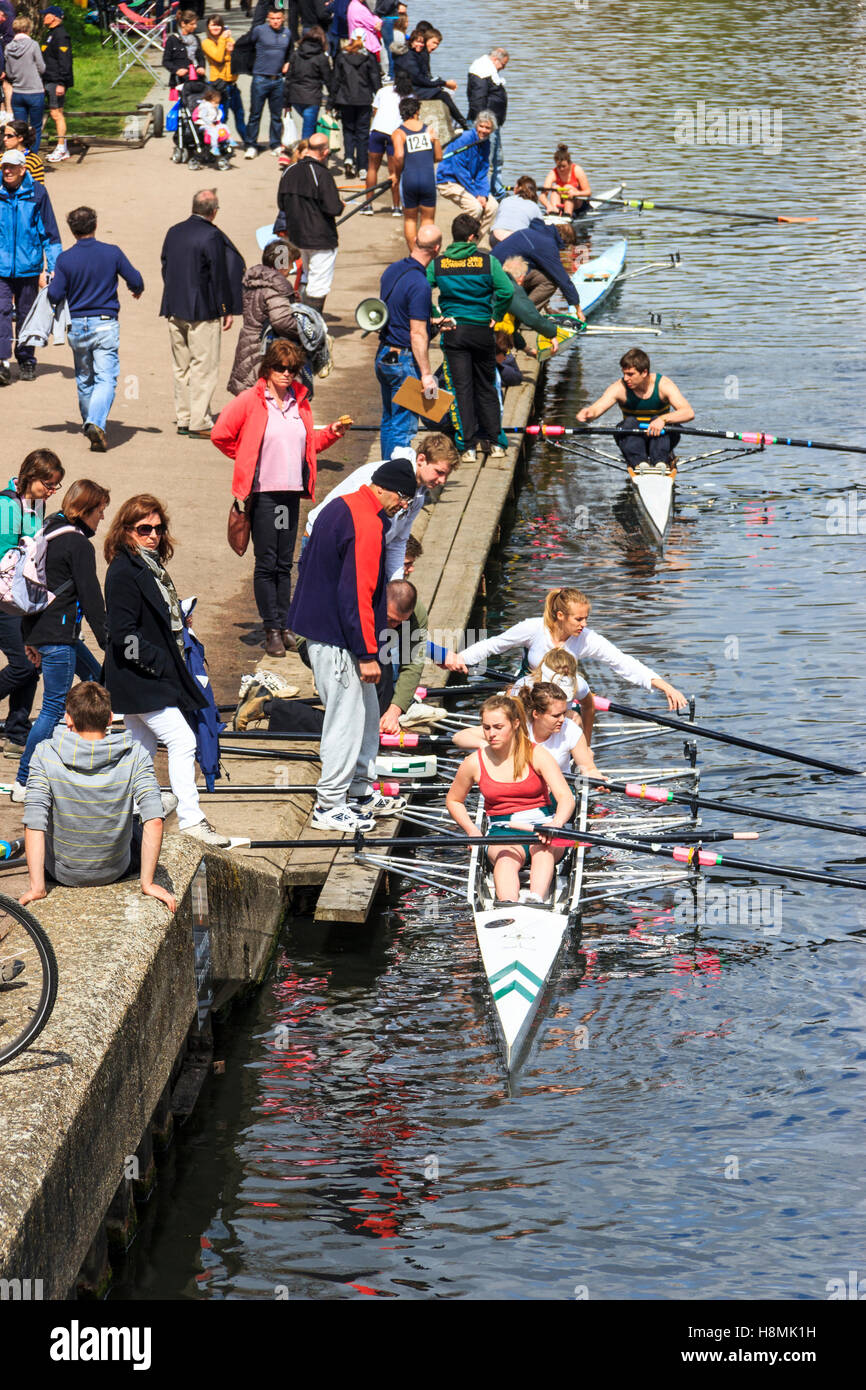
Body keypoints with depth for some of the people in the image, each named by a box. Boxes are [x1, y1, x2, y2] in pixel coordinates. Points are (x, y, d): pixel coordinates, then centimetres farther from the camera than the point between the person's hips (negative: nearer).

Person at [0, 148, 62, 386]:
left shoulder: (37, 194, -2)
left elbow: (50, 232, 4)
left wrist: (53, 267, 1)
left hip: (28, 267, 0)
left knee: (26, 313, 10)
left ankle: (26, 360, 25)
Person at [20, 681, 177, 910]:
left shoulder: (45, 754, -21)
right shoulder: (135, 755, -19)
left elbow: (34, 824, -25)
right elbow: (154, 821, -25)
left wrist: (37, 886, -19)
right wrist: (147, 883, -17)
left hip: (61, 873, 0)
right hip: (114, 871, 0)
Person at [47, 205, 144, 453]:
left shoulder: (65, 259, -5)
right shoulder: (112, 253, -6)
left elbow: (55, 297, -4)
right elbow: (135, 280, -1)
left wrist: (51, 282, 18)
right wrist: (137, 290, 23)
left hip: (77, 325, 2)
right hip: (106, 324, -2)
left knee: (84, 379, 18)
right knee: (106, 378, -6)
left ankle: (89, 423, 31)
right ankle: (97, 423, -27)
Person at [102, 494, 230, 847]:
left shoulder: (152, 566, 13)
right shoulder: (123, 572, -16)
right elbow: (123, 634, -21)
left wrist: (172, 661, 11)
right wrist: (160, 662, -19)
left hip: (154, 675, 10)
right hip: (139, 678, -10)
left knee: (143, 749, 15)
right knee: (182, 740, -13)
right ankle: (190, 819, -11)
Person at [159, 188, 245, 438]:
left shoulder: (173, 232, 6)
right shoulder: (212, 237, -15)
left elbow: (165, 268, 13)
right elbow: (220, 276, -14)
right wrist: (227, 310, -5)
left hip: (174, 310, 7)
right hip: (202, 311, -7)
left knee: (182, 368, 15)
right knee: (204, 367, -1)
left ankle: (184, 419, 19)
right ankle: (199, 423, -2)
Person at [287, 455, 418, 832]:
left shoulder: (338, 508, 10)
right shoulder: (367, 525, -22)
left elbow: (307, 562, 21)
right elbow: (357, 594, -25)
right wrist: (367, 655, -20)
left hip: (318, 628, 10)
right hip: (338, 641, -10)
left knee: (367, 714, 19)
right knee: (346, 718, -1)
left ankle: (361, 791, 29)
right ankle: (329, 806, 6)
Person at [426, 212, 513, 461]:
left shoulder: (437, 263, -1)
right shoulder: (487, 261, -6)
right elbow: (506, 291, -16)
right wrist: (496, 316, -2)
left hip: (453, 331, 0)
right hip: (482, 329, 0)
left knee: (460, 388, 3)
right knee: (486, 386, 14)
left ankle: (468, 446, 1)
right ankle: (491, 441, 18)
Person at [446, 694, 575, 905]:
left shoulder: (537, 755, -2)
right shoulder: (474, 763, 3)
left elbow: (566, 797, -14)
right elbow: (453, 800, 21)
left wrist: (556, 824, -37)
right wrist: (471, 830, 2)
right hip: (502, 831, 0)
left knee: (543, 849, -37)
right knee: (507, 857, -37)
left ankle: (535, 900, -64)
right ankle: (507, 905, -67)